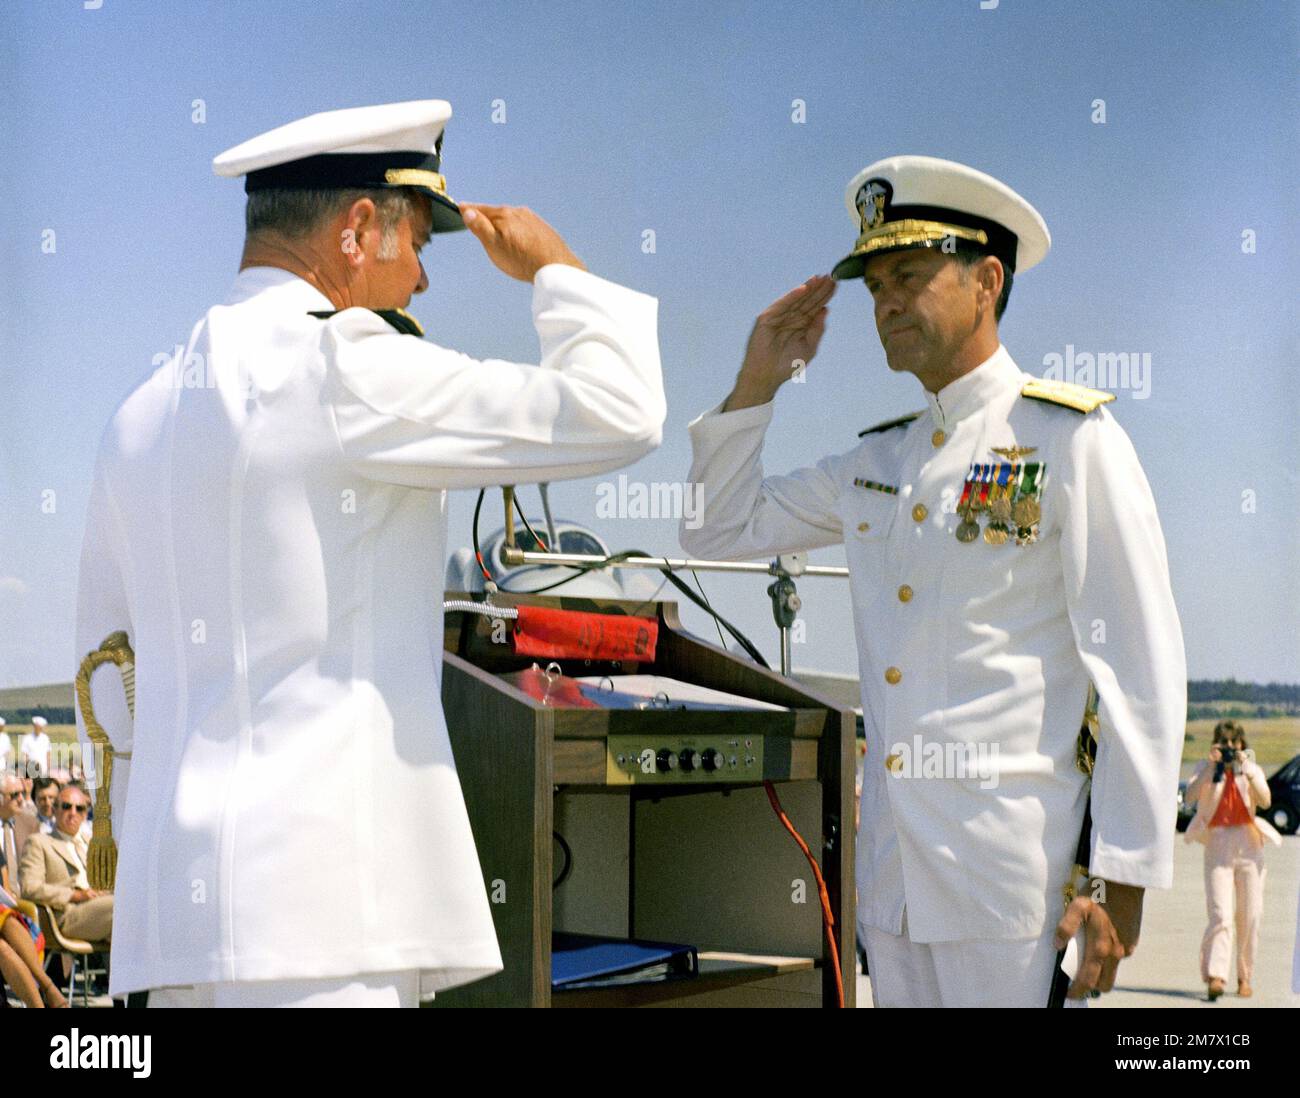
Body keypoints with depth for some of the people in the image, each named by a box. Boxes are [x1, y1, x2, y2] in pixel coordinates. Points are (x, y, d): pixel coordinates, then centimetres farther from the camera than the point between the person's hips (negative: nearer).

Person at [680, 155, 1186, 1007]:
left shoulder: (1070, 439, -5)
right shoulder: (878, 460, 14)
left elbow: (1142, 669, -9)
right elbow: (721, 531, 24)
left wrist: (1121, 879, -14)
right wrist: (760, 379, 11)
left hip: (1011, 870, -6)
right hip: (890, 871, 7)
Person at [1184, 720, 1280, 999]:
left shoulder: (1252, 768, 11)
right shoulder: (1206, 767, 7)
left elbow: (1265, 801, -7)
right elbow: (1190, 796, -11)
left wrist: (1247, 771, -16)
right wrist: (1211, 767, -16)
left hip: (1248, 843, 2)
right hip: (1217, 844, -2)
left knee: (1249, 915, 2)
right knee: (1220, 914, -15)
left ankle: (1244, 977, 13)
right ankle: (1215, 976, -23)